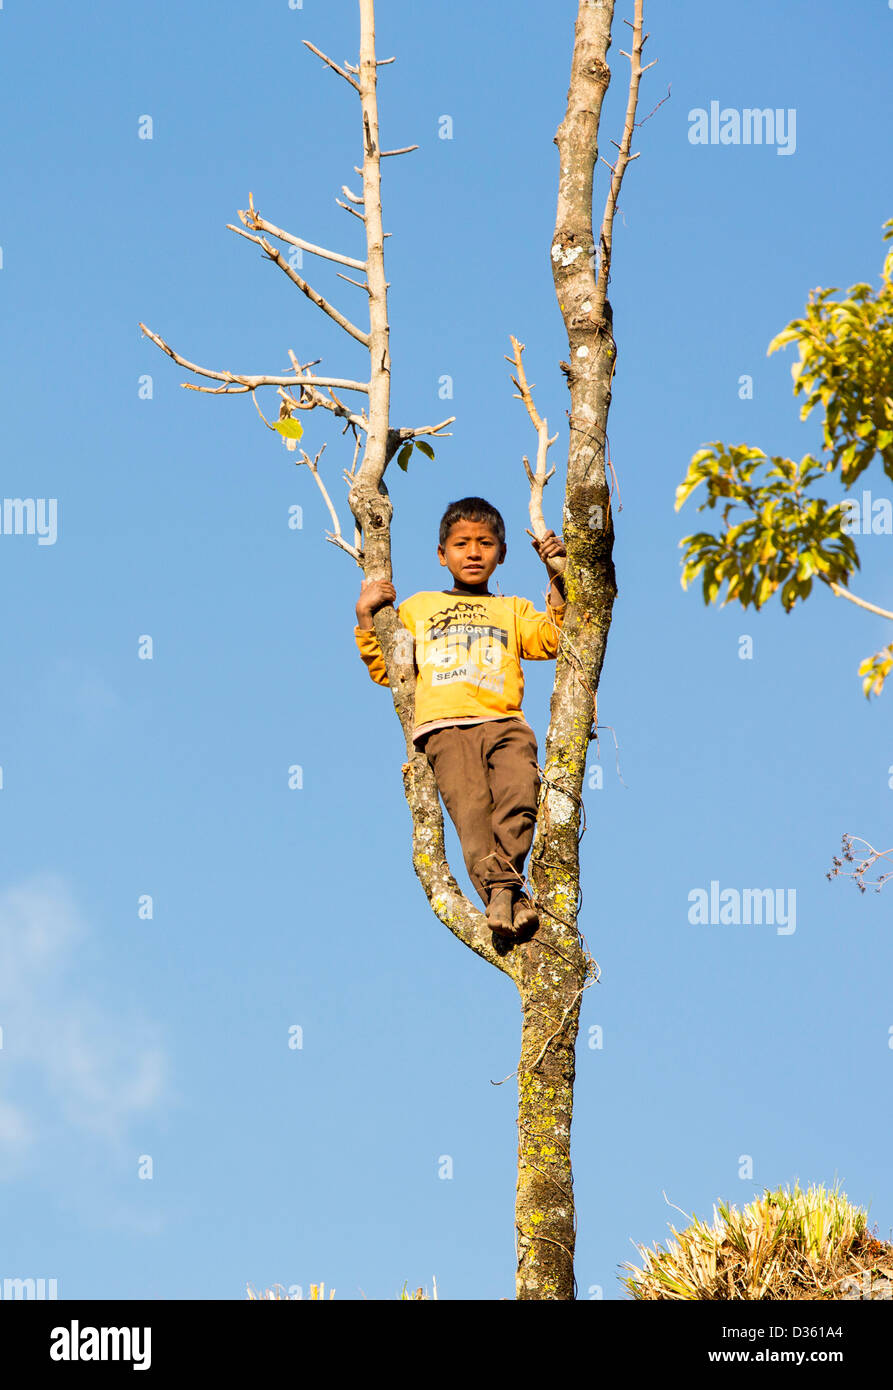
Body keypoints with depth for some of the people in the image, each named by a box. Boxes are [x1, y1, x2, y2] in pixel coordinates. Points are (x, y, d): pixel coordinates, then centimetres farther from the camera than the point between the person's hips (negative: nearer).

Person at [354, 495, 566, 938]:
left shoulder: (513, 610, 28)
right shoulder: (417, 607, 29)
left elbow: (555, 639, 9)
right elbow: (386, 670, 26)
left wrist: (557, 574, 5)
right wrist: (365, 615, 17)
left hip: (503, 722, 1)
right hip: (446, 725, -1)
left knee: (518, 793, -29)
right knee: (470, 803, -26)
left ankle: (499, 882, -31)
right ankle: (502, 890, -36)